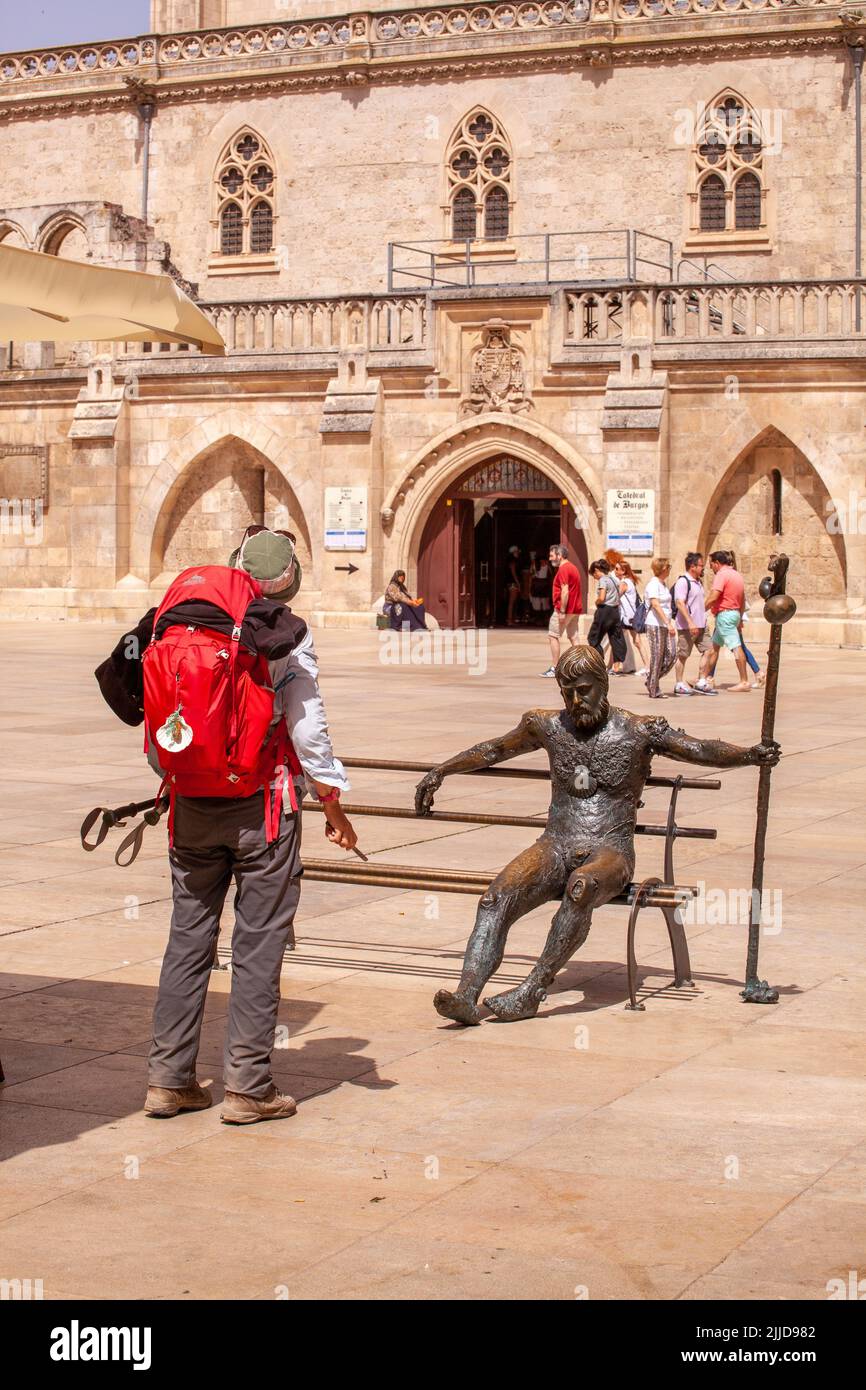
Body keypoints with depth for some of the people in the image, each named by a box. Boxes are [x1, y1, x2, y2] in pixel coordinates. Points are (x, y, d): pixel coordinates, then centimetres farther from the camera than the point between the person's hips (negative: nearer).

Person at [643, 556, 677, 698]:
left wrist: (671, 622, 17)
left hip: (666, 625, 9)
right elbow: (656, 605, -20)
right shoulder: (653, 585, -11)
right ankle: (653, 691, 3)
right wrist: (668, 623, -25)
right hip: (655, 624, -9)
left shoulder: (663, 585, 18)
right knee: (657, 657, -4)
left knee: (671, 655, 2)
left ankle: (651, 680, 16)